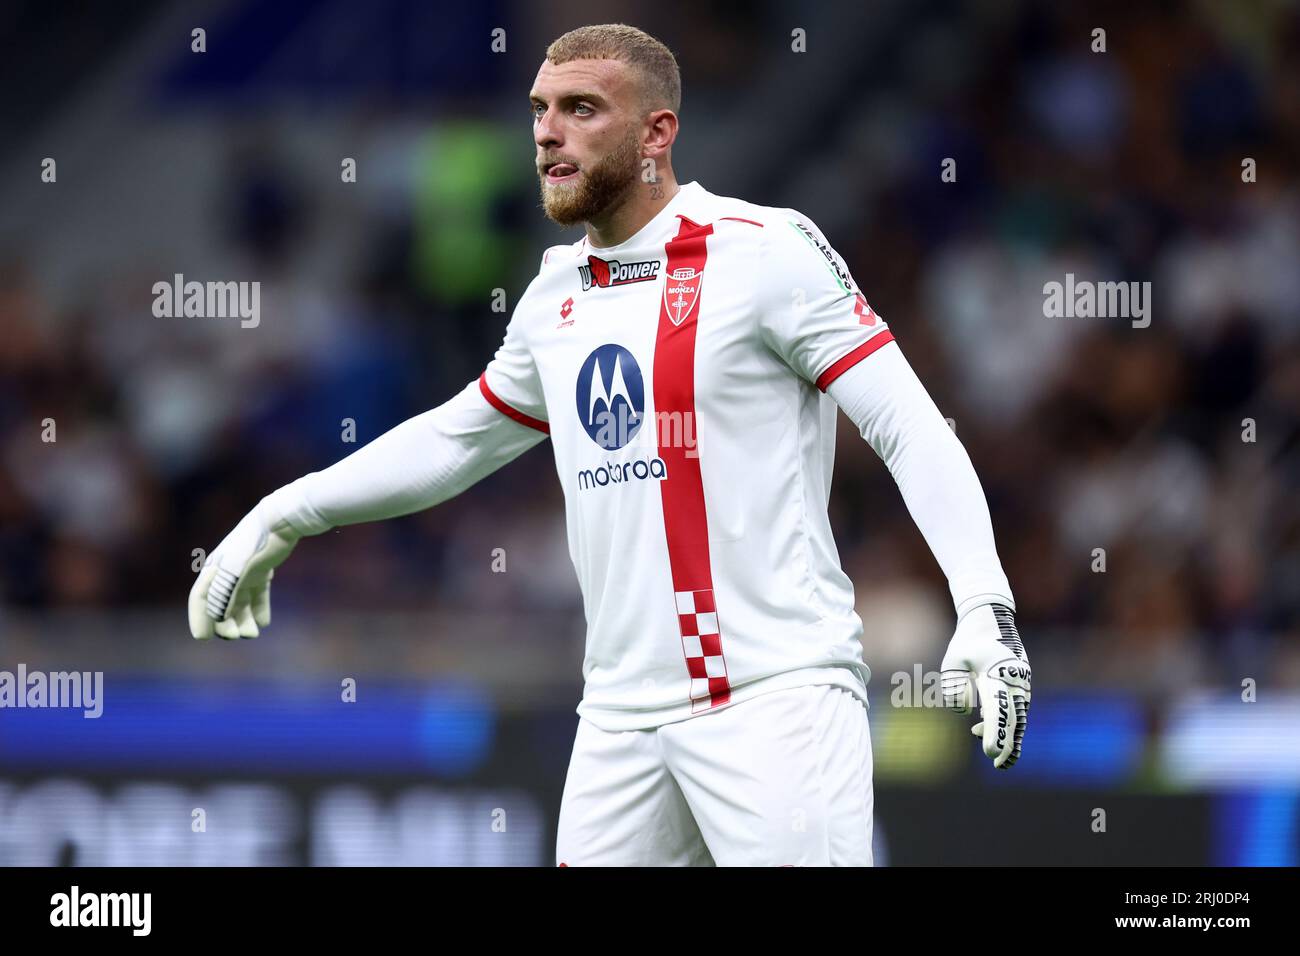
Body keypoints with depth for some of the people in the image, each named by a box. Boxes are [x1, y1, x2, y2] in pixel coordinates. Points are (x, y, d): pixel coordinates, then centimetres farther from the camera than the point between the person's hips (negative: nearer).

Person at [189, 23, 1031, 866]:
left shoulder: (767, 250, -6)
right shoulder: (557, 297, 15)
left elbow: (911, 428, -10)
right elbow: (456, 439, 31)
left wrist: (984, 606, -21)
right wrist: (280, 520, 32)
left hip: (778, 696, -6)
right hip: (623, 715, 6)